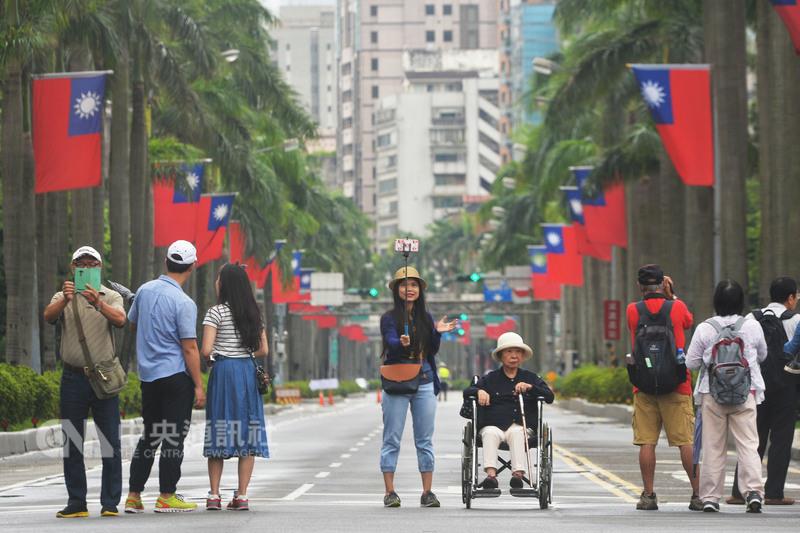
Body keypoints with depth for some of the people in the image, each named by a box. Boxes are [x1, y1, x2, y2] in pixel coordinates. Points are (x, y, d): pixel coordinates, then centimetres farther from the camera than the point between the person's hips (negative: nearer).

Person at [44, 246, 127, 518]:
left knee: (110, 442, -3)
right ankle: (76, 503, 8)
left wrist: (99, 304, -33)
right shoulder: (63, 297, 9)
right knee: (72, 443, 3)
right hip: (73, 376, 1)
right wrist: (65, 300, -33)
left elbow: (120, 320, -14)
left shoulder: (111, 297, 8)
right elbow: (49, 316, -12)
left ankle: (110, 503, 0)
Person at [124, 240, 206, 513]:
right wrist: (198, 386, -11)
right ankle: (166, 496, 1)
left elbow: (132, 323, 21)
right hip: (175, 376, -6)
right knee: (174, 438, 0)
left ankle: (134, 496, 12)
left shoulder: (144, 291, 4)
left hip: (147, 375, 6)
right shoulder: (184, 303, -15)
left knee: (149, 437, 13)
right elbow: (189, 348, -15)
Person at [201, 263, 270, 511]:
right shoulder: (254, 314, 10)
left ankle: (214, 495, -1)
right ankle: (242, 495, 0)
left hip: (223, 370, -4)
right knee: (247, 432, 3)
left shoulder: (216, 313, -6)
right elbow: (263, 350, 10)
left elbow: (206, 350, -13)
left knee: (218, 431, 1)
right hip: (248, 372, 4)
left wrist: (209, 357, 8)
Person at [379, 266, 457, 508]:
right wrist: (401, 343, -36)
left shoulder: (425, 318, 12)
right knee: (392, 439, -2)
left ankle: (427, 492, 6)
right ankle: (389, 492, 1)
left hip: (425, 383, 4)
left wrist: (437, 333, -8)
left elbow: (432, 351, 9)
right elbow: (391, 344, -15)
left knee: (425, 440, 4)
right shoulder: (389, 318, 1)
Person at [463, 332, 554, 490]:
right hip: (493, 425, 0)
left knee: (516, 432, -35)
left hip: (520, 426, 0)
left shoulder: (531, 378, 20)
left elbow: (550, 397, 10)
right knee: (490, 433, -34)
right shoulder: (491, 378, 19)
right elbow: (467, 392, 12)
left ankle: (518, 473, -50)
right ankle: (491, 474, -50)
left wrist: (531, 387, -7)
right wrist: (479, 391, -11)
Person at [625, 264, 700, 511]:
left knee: (646, 442, 2)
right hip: (676, 387, -1)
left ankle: (648, 495, 1)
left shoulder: (633, 310, -1)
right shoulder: (677, 307, -2)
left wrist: (649, 296, 18)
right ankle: (699, 494, -1)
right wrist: (671, 294, 23)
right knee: (687, 441, 0)